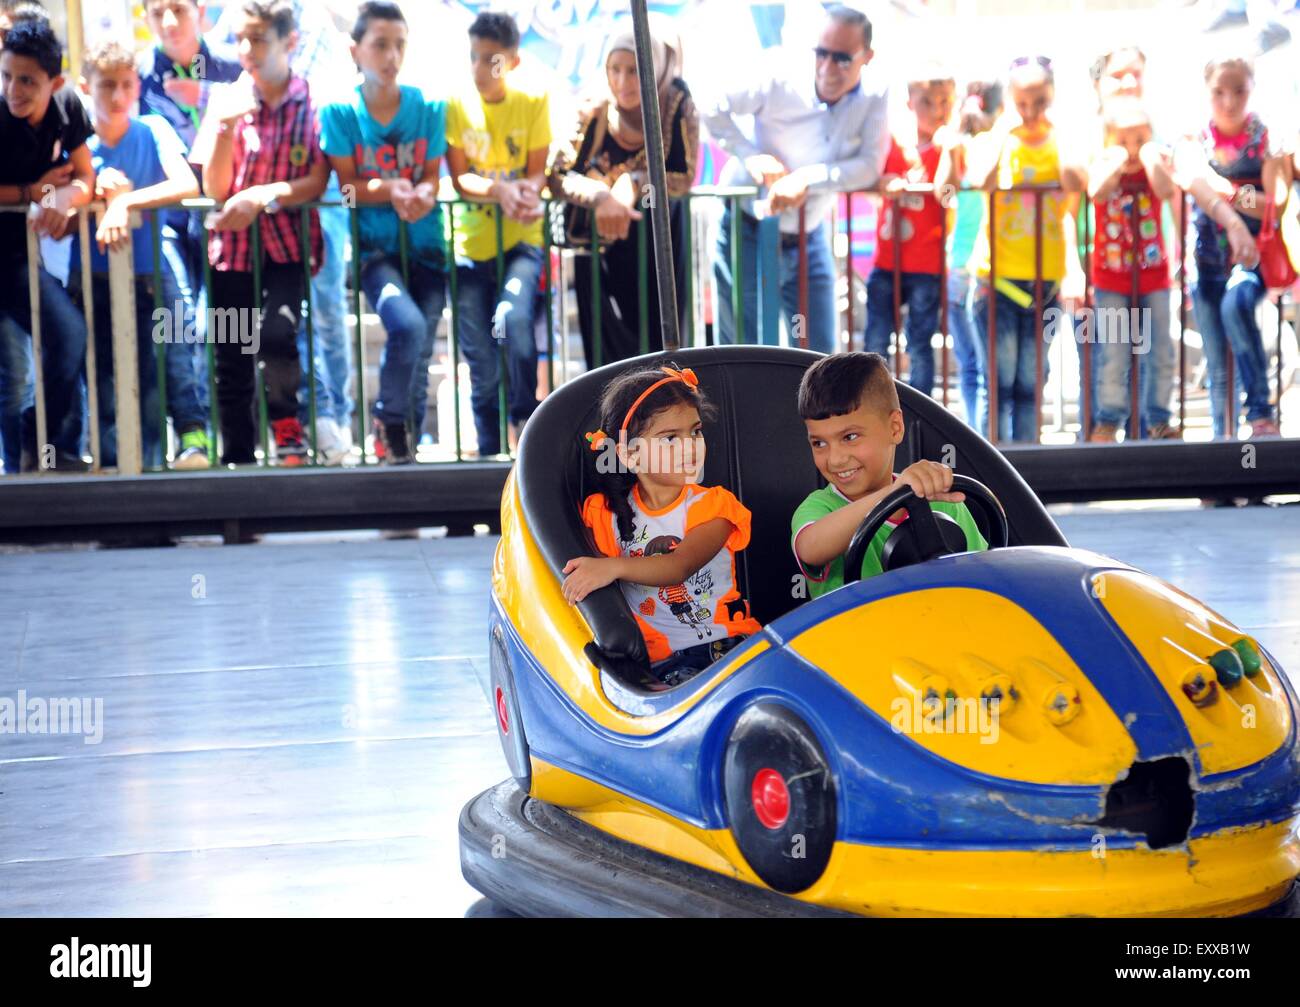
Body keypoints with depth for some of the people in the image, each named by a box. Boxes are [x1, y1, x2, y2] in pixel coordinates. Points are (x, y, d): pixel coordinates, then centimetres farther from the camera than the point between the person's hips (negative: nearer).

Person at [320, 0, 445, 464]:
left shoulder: (428, 108, 2)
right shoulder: (339, 112, -3)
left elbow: (432, 176, 1)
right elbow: (347, 184, -5)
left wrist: (423, 194, -23)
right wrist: (390, 191, -23)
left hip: (424, 245, 3)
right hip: (373, 246, -3)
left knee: (420, 348, 0)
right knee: (407, 324, -26)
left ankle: (404, 440, 24)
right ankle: (390, 421, -1)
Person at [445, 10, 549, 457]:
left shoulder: (533, 103, -1)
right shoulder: (456, 105, -1)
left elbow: (537, 172, -2)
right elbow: (458, 176, -6)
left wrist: (526, 192, -26)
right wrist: (499, 190, -26)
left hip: (520, 240, -1)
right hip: (470, 245, 1)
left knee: (514, 317, -29)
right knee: (482, 366, 2)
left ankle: (525, 417, -7)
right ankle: (489, 452, 18)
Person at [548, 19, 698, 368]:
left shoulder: (677, 104, -16)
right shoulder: (594, 110, -18)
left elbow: (683, 178, -14)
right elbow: (558, 175, -20)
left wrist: (634, 183, -26)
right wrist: (602, 197, -37)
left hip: (657, 239, 1)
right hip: (599, 240, 0)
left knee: (658, 340, 2)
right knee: (609, 349, -2)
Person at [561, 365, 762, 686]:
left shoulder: (711, 506, 3)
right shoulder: (609, 514, 9)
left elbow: (680, 566, -16)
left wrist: (614, 567, -33)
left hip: (728, 644, 1)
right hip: (658, 659, -1)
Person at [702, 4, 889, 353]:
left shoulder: (874, 99, -8)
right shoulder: (780, 79, -16)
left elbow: (870, 166, -17)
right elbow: (712, 108, -15)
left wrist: (808, 178, -30)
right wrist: (750, 156, -25)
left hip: (809, 242, 3)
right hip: (748, 235, -3)